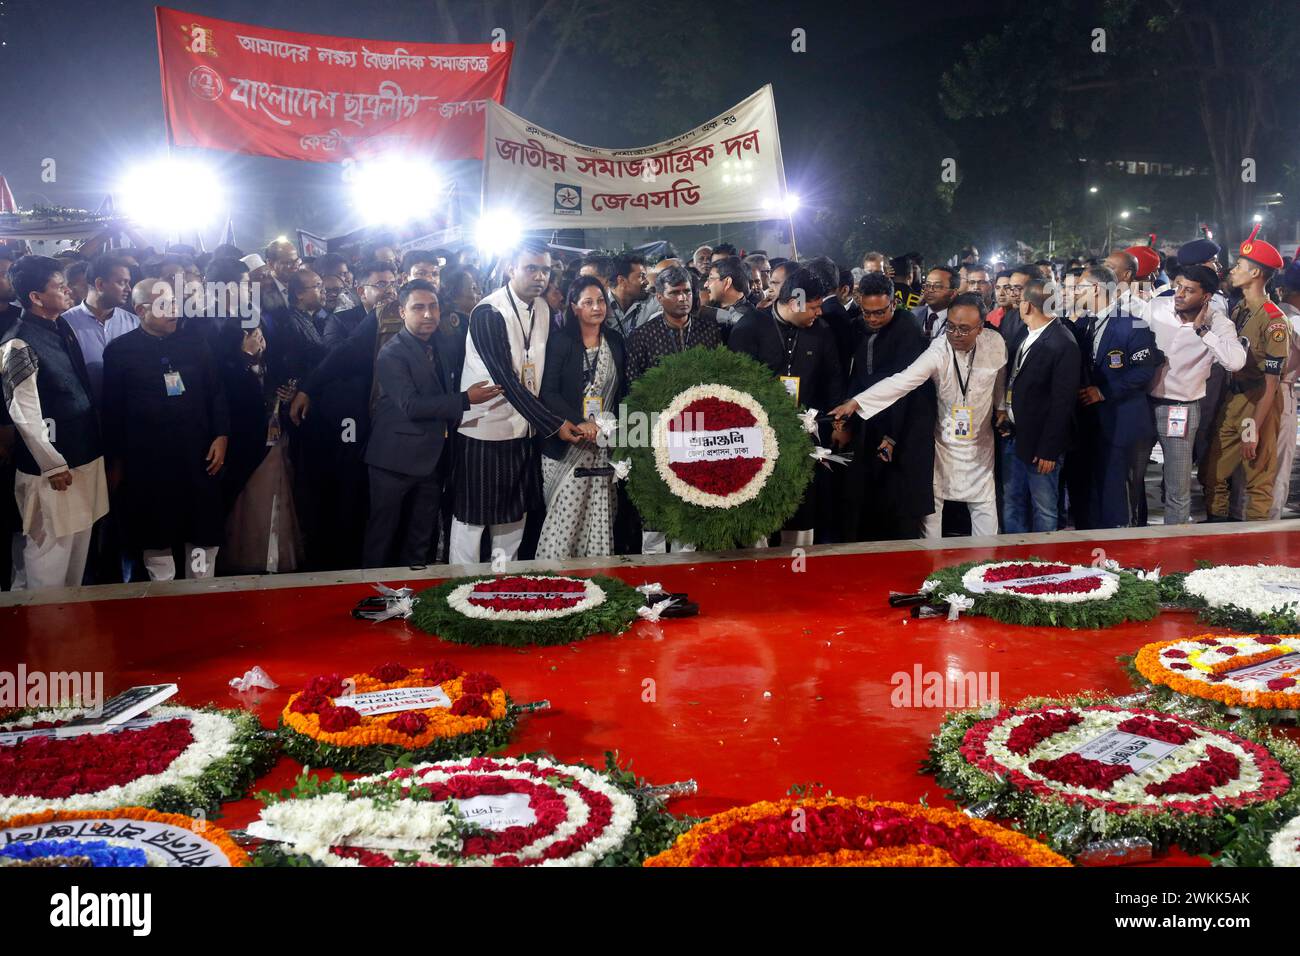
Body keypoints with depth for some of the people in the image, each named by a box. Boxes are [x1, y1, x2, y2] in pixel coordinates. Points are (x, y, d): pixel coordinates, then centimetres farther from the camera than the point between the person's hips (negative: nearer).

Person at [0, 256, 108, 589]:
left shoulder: (63, 328, 8)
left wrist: (97, 443, 17)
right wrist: (53, 466, -13)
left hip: (86, 456, 8)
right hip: (52, 467, -8)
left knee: (79, 545, 18)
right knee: (50, 551, 0)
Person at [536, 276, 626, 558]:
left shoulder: (615, 341, 11)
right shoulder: (561, 341, -3)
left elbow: (623, 390, 16)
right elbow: (549, 392, -9)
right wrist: (580, 423, -20)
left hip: (605, 442, 4)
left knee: (600, 513, 1)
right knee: (565, 511, -6)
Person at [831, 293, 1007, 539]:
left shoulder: (995, 343, -13)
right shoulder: (938, 351, -24)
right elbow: (901, 380, -34)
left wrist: (1000, 409, 20)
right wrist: (855, 402, -44)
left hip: (980, 440, 2)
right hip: (943, 440, -2)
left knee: (985, 505, 8)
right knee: (931, 502, 7)